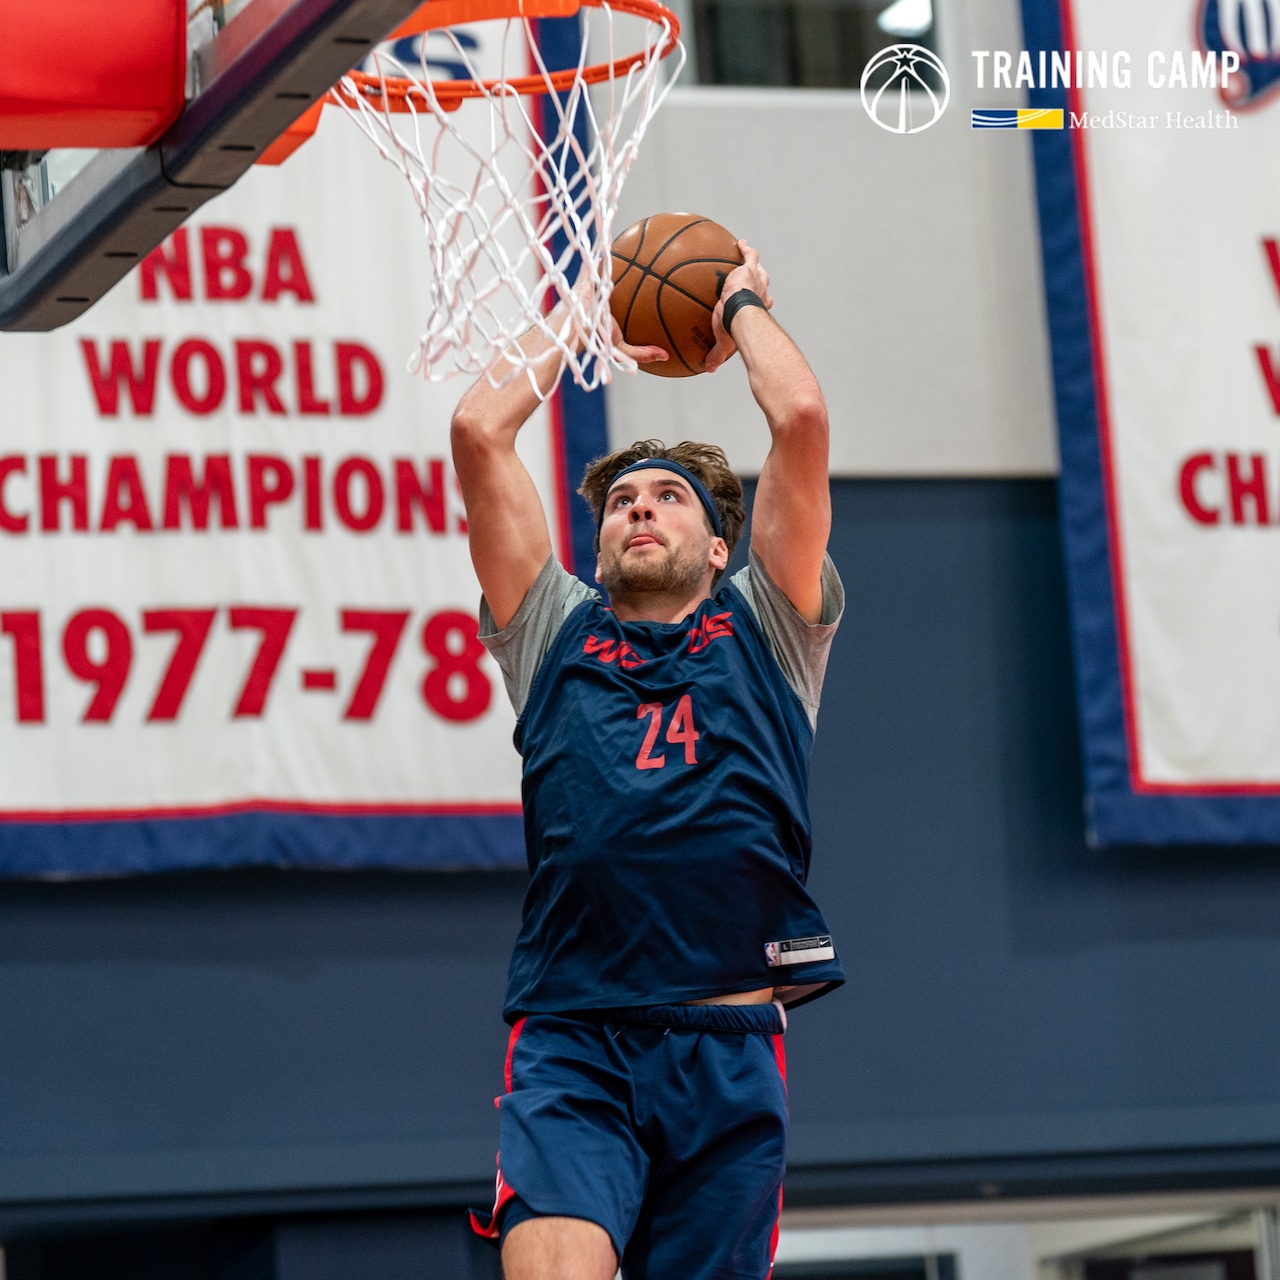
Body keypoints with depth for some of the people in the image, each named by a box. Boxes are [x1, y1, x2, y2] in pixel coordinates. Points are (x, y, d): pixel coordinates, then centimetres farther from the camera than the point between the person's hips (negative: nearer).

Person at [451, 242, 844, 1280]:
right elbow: (478, 430, 14)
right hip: (573, 1042, 0)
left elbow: (801, 417, 8)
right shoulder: (557, 635, 20)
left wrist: (744, 306, 25)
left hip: (730, 1047, 1)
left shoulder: (766, 631, 18)